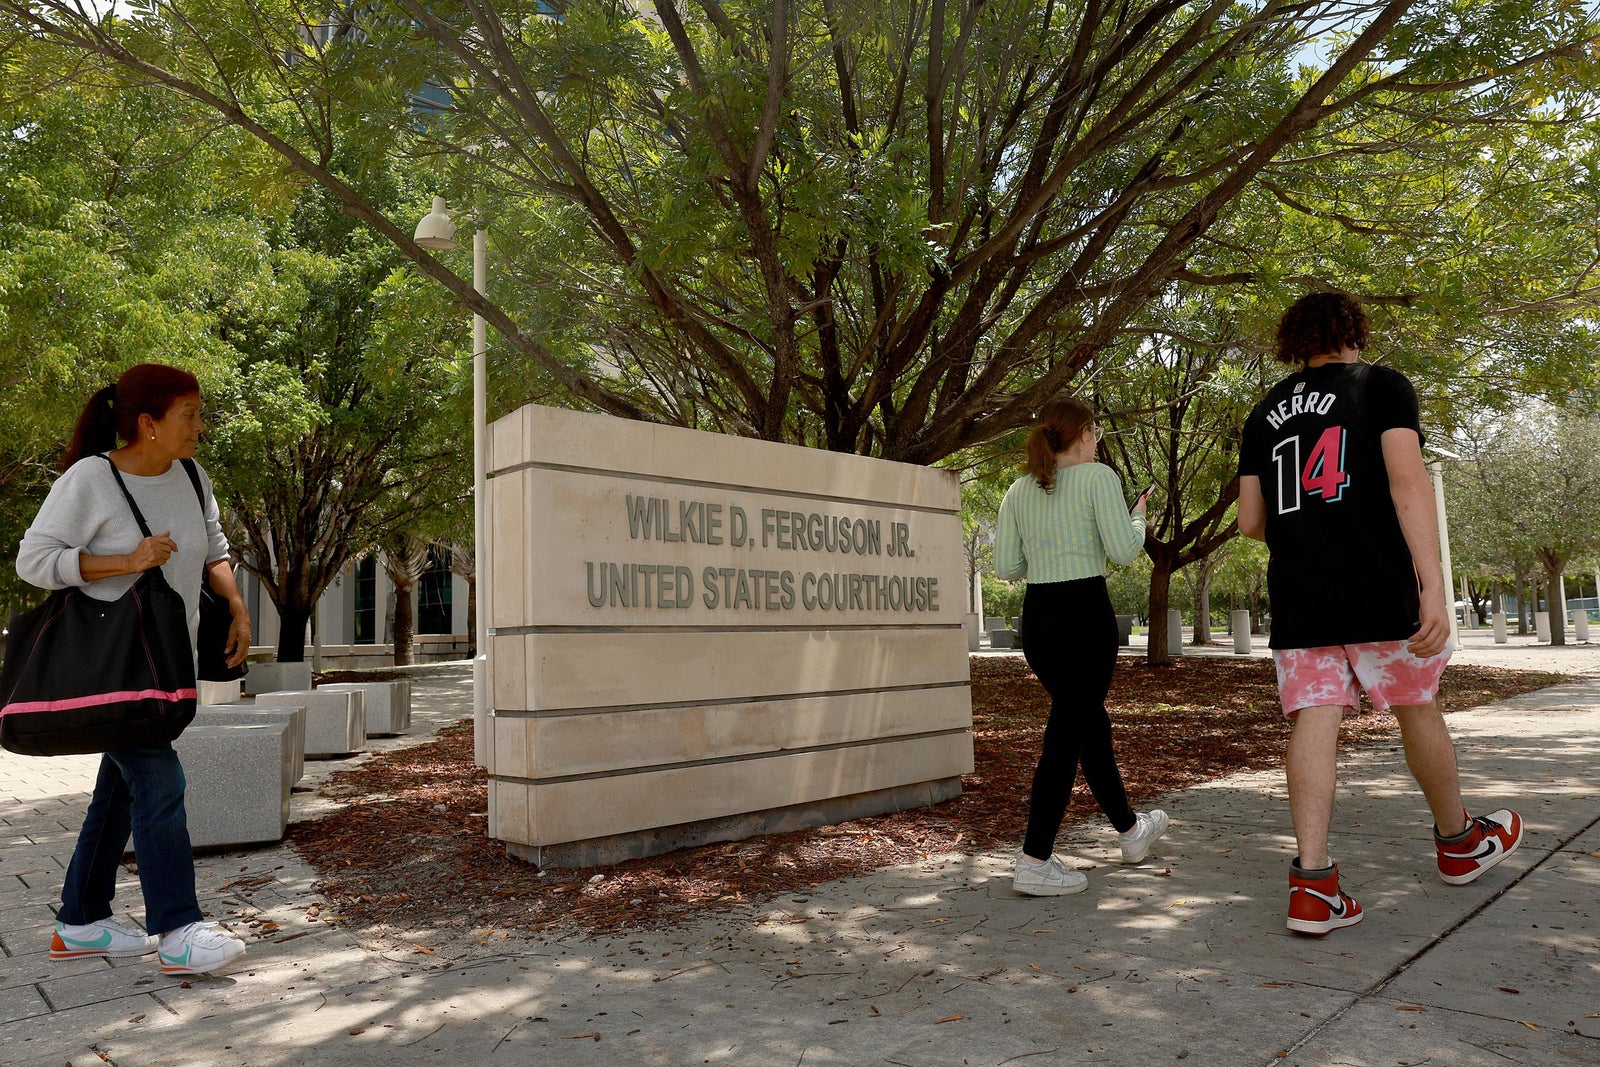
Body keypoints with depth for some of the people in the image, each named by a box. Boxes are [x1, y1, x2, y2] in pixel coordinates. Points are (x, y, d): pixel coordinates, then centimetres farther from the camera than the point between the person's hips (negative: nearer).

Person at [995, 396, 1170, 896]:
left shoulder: (1019, 491, 9)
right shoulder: (1098, 477, -6)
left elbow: (1006, 566, 6)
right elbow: (1124, 550, -12)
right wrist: (1139, 517, 8)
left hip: (1037, 619, 7)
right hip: (1085, 615, -6)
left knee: (1091, 722, 21)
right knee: (1067, 734, -2)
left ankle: (1131, 830, 39)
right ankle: (1034, 862, -1)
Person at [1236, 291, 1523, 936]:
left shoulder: (1265, 413, 16)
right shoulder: (1382, 386, 4)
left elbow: (1250, 522, 13)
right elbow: (1407, 482, -11)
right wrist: (1432, 586, -17)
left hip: (1296, 597, 3)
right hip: (1378, 592, -3)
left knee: (1314, 721, -2)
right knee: (1417, 710, 14)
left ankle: (1313, 883, -9)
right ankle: (1459, 841, 35)